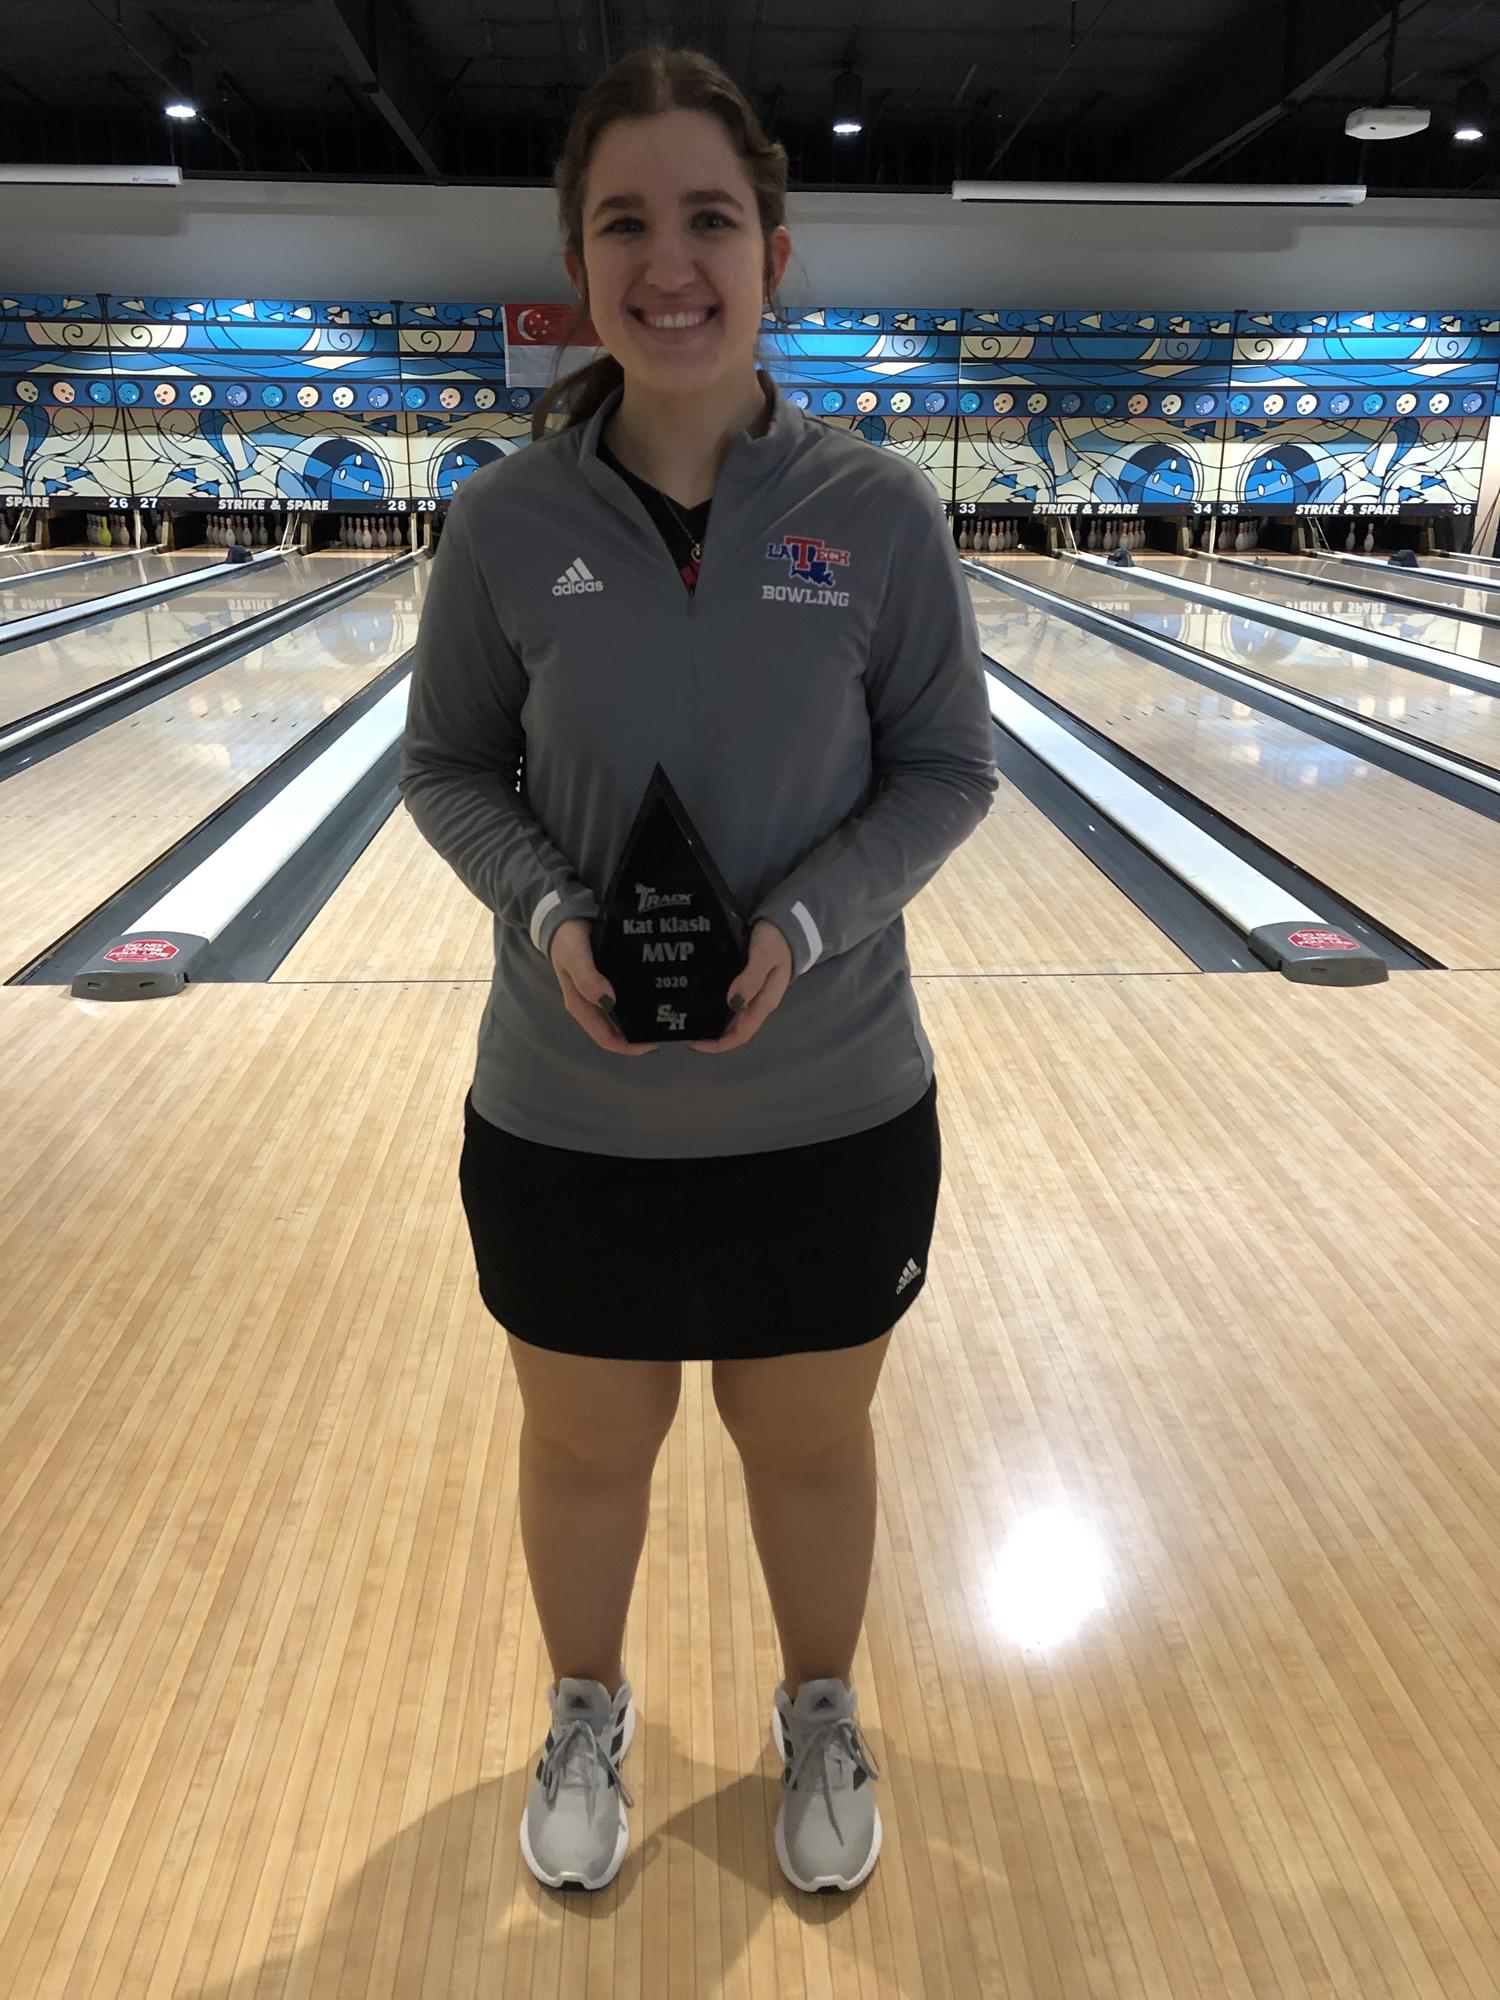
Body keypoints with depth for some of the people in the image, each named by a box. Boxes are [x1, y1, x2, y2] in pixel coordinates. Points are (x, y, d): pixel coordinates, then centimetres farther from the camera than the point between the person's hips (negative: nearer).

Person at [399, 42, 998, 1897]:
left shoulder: (880, 511, -8)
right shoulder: (507, 519, -7)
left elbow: (945, 768, -2)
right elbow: (449, 766, 3)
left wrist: (802, 925, -18)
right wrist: (549, 909, -17)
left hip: (831, 1114, 0)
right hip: (565, 1118, 1)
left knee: (811, 1444, 19)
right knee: (587, 1448, 20)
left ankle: (820, 1722, 50)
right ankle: (586, 1715, 51)